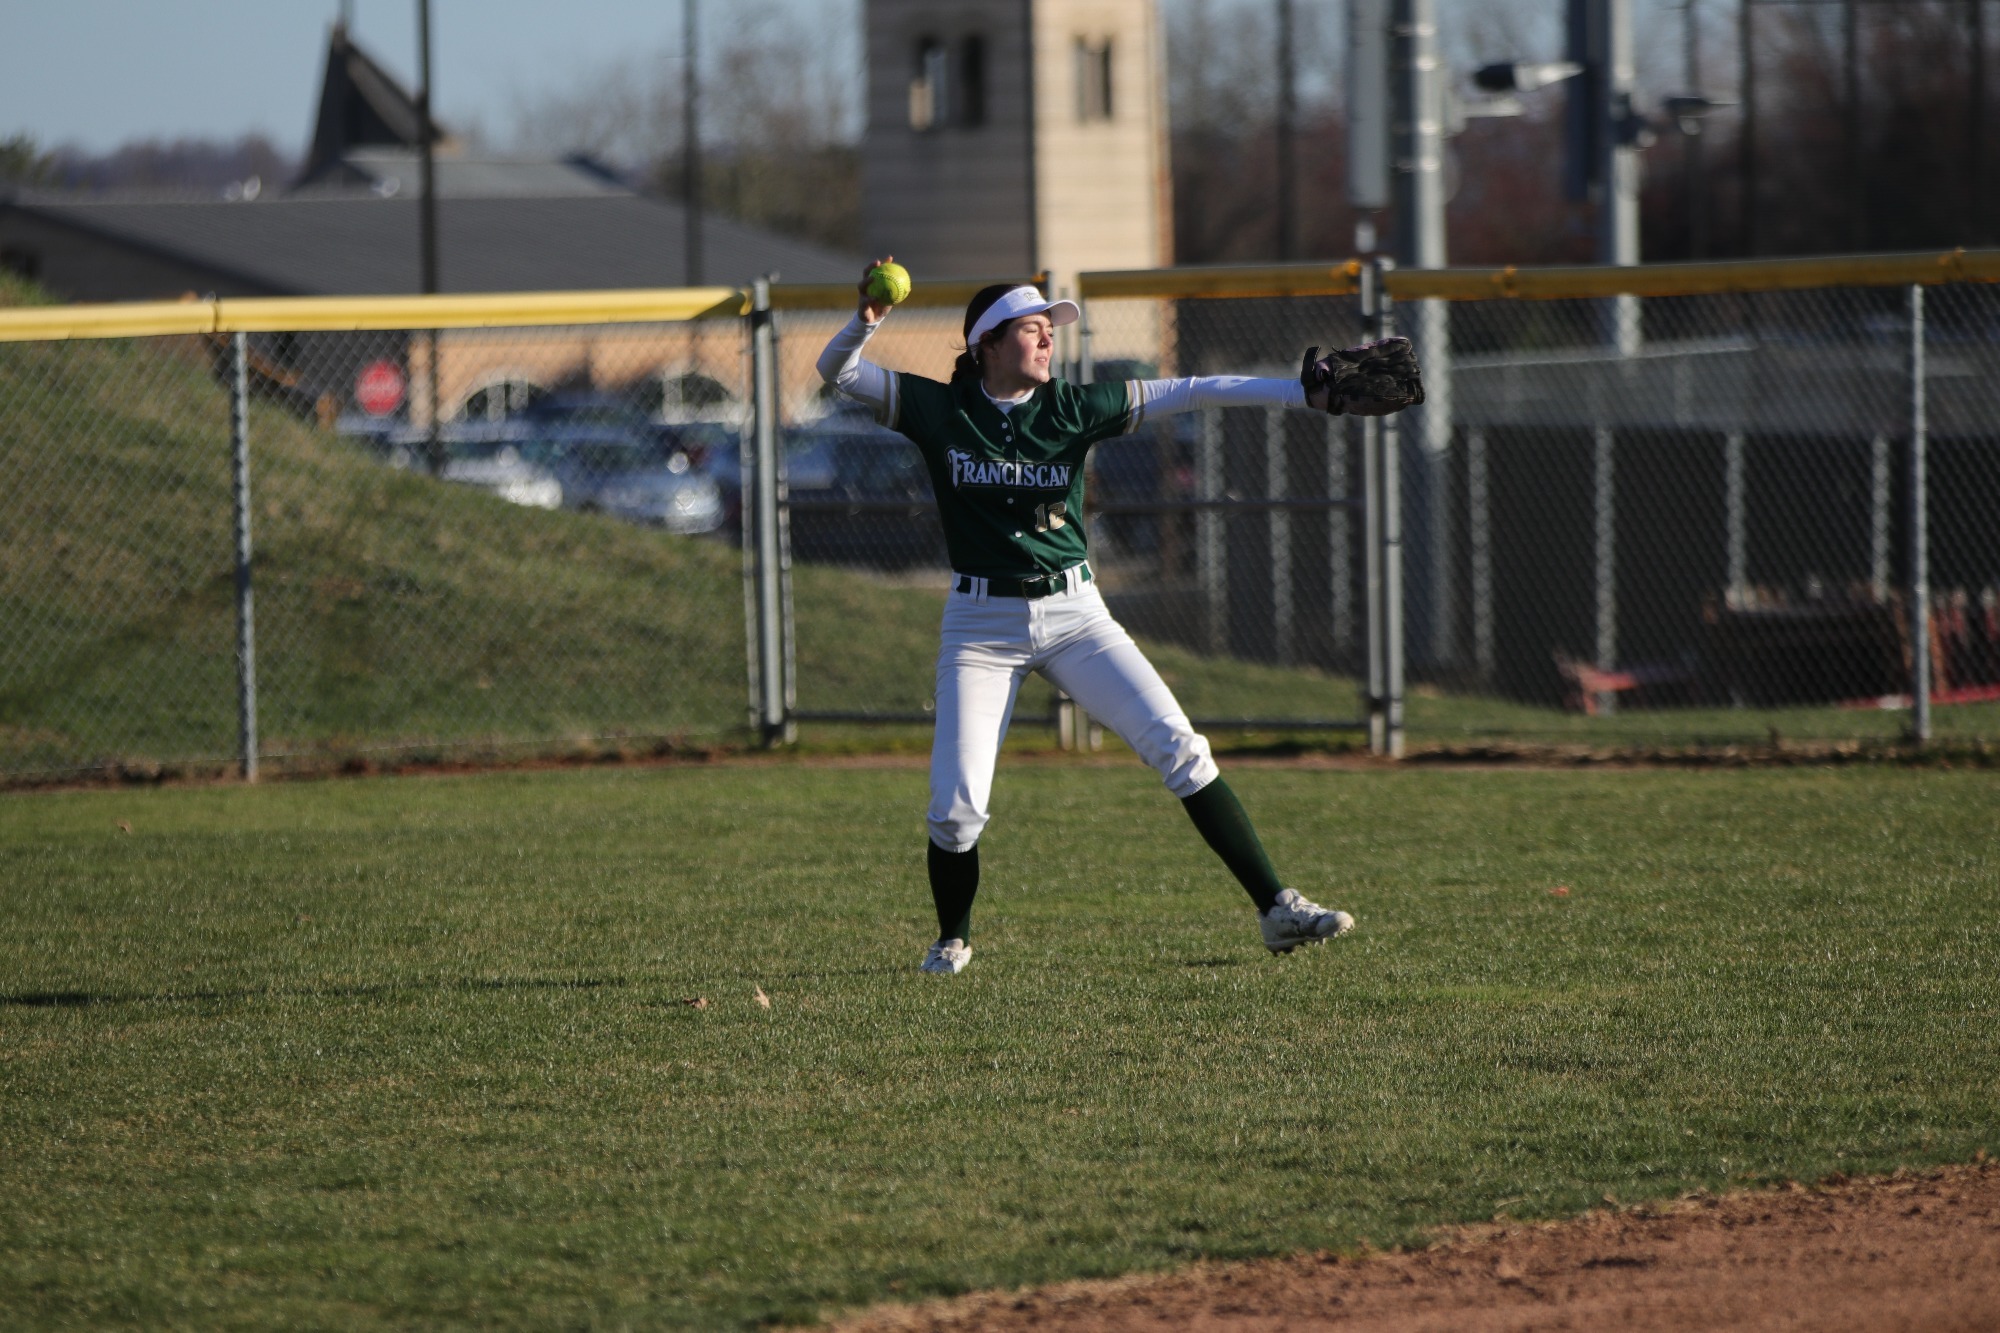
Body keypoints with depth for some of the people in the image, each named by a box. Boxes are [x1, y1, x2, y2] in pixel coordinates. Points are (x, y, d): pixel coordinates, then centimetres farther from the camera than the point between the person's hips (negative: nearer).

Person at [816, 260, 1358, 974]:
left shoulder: (1075, 407, 1)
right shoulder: (939, 411, -1)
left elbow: (1188, 393, -3)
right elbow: (836, 370, -7)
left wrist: (1305, 394, -10)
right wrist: (866, 321, -29)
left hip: (1073, 613, 2)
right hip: (981, 625, -1)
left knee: (1179, 748, -10)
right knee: (956, 807, -9)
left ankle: (1277, 909, -7)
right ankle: (952, 939, 18)